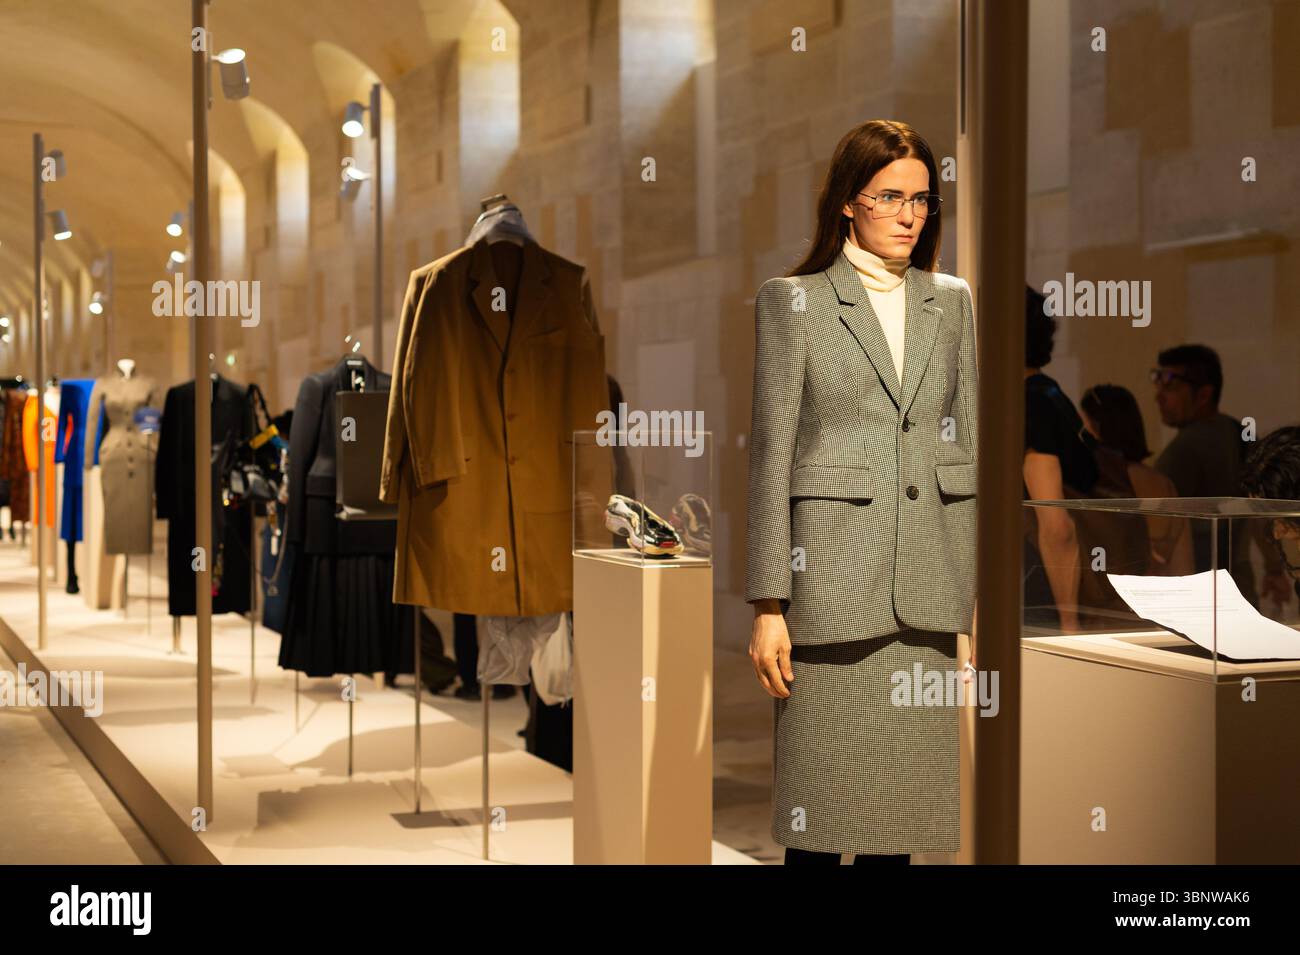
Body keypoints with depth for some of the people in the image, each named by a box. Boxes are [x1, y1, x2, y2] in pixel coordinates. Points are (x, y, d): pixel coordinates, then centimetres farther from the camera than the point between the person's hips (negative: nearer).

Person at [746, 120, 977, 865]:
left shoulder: (952, 301, 12)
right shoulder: (793, 301, 1)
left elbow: (971, 440, 13)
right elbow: (771, 454, -3)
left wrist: (984, 587, 7)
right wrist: (768, 605, -8)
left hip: (929, 591, 4)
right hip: (835, 582, -4)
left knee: (907, 799, 8)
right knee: (824, 801, 0)